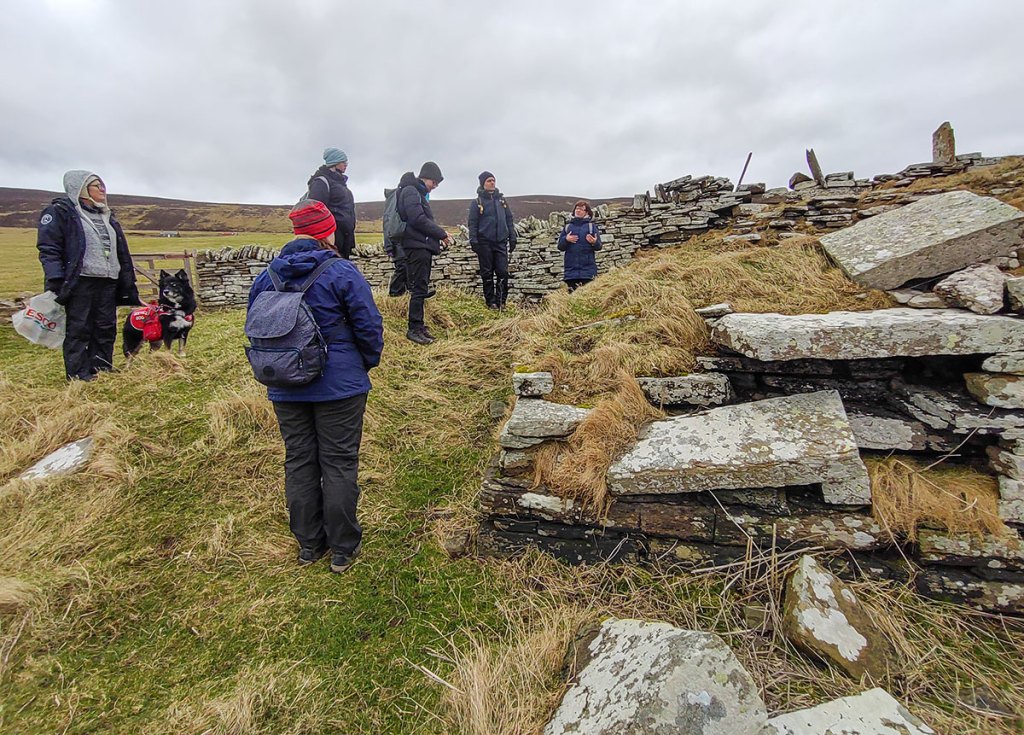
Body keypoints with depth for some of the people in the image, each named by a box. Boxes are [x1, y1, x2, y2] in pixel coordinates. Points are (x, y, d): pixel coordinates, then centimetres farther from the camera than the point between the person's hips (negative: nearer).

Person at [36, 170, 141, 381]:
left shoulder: (108, 217, 21)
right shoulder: (60, 212, 0)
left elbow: (122, 253, 23)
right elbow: (48, 249, -7)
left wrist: (128, 283, 18)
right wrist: (55, 282, -17)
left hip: (107, 282, 6)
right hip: (79, 282, -6)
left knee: (106, 328, 8)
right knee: (79, 329, -3)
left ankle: (102, 369, 17)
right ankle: (79, 375, 1)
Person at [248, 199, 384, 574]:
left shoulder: (266, 276, 3)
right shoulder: (342, 272, -12)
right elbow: (369, 326, -11)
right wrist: (367, 362, 7)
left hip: (285, 390, 5)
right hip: (339, 387, -4)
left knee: (299, 463, 14)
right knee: (339, 464, 5)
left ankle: (308, 544, 27)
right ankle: (343, 549, 16)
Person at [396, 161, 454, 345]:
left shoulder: (419, 193, 24)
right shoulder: (410, 191, -8)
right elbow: (418, 220, -18)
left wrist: (439, 234, 9)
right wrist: (441, 234, -12)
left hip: (423, 246, 10)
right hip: (416, 246, -10)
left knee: (421, 288, 11)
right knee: (419, 289, -10)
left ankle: (419, 326, 17)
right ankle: (414, 329, -7)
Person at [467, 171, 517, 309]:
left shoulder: (502, 200, 14)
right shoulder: (477, 202, 3)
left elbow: (509, 220, 15)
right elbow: (473, 223, 0)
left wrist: (512, 238, 8)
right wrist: (473, 241, -9)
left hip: (501, 242, 3)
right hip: (485, 243, -2)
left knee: (503, 272, -4)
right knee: (487, 273, 2)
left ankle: (501, 301, 5)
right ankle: (491, 302, 9)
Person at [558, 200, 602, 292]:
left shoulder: (591, 226, 7)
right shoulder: (567, 226, 13)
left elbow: (599, 246, 2)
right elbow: (560, 246, 10)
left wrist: (594, 242, -20)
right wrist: (566, 239, -9)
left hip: (587, 268, -2)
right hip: (571, 268, 2)